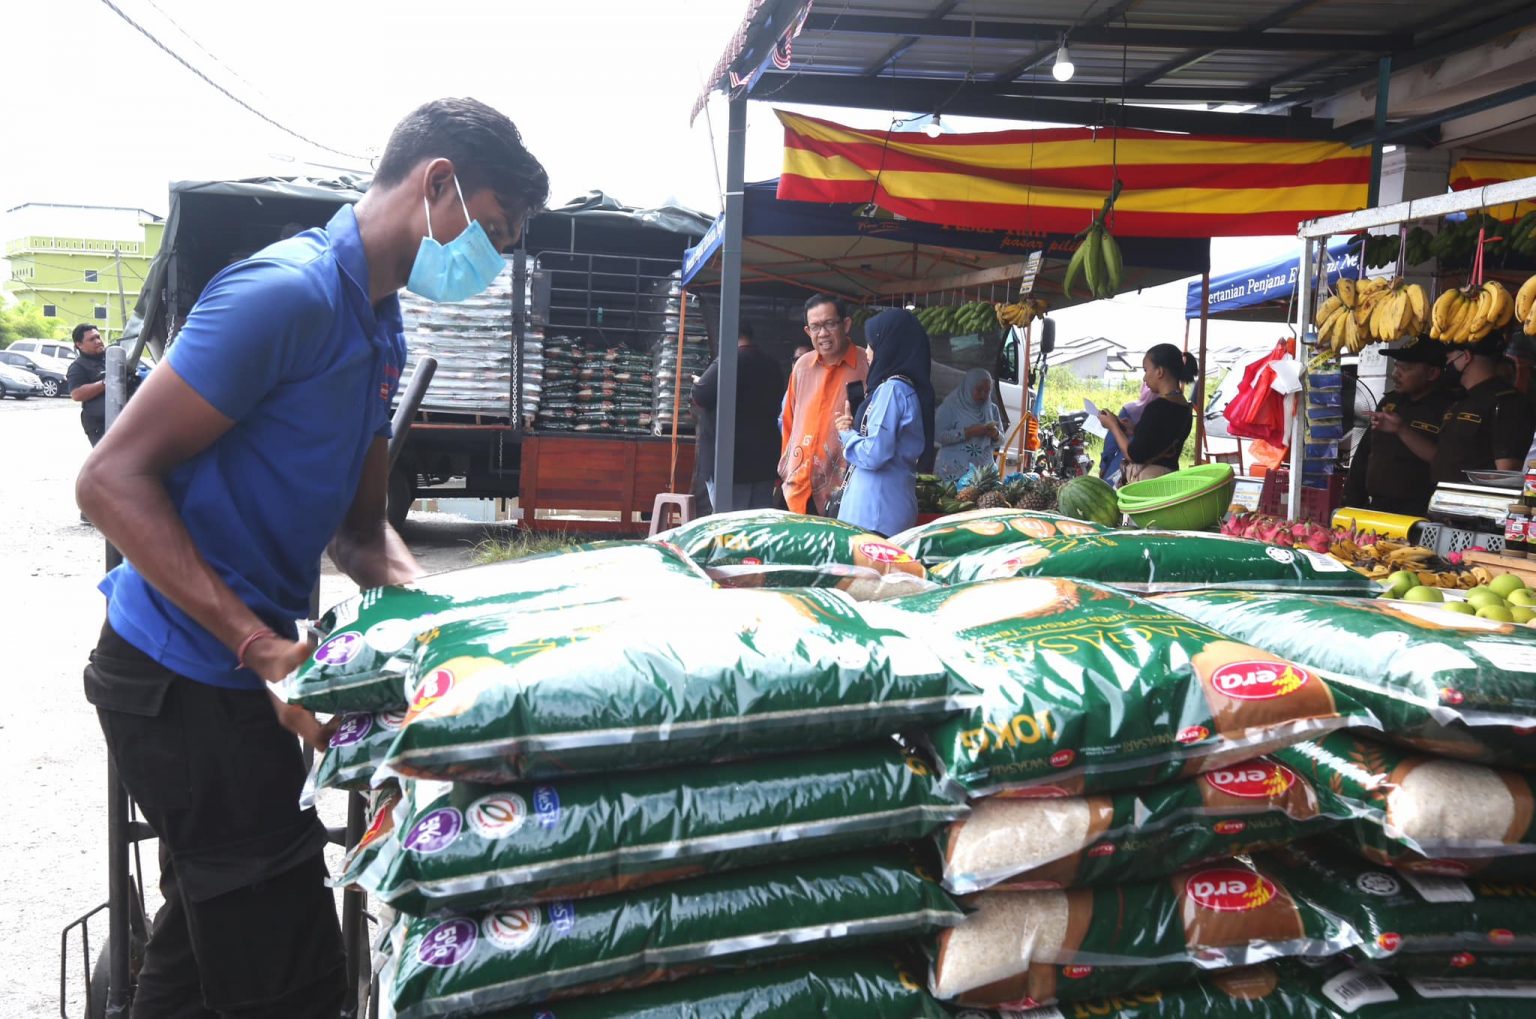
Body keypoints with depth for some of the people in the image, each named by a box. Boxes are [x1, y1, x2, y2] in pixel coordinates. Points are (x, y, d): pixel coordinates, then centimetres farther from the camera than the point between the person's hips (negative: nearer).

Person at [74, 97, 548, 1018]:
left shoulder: (383, 329, 11)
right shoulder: (291, 290, -20)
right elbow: (113, 479, -22)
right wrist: (264, 648, -27)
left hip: (238, 668, 10)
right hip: (186, 675, -10)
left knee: (208, 941, 23)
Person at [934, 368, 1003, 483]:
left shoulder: (992, 409, 13)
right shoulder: (951, 406, -2)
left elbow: (1001, 440, 16)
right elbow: (937, 434, -12)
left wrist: (996, 435, -7)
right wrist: (968, 432, -18)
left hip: (983, 471, 4)